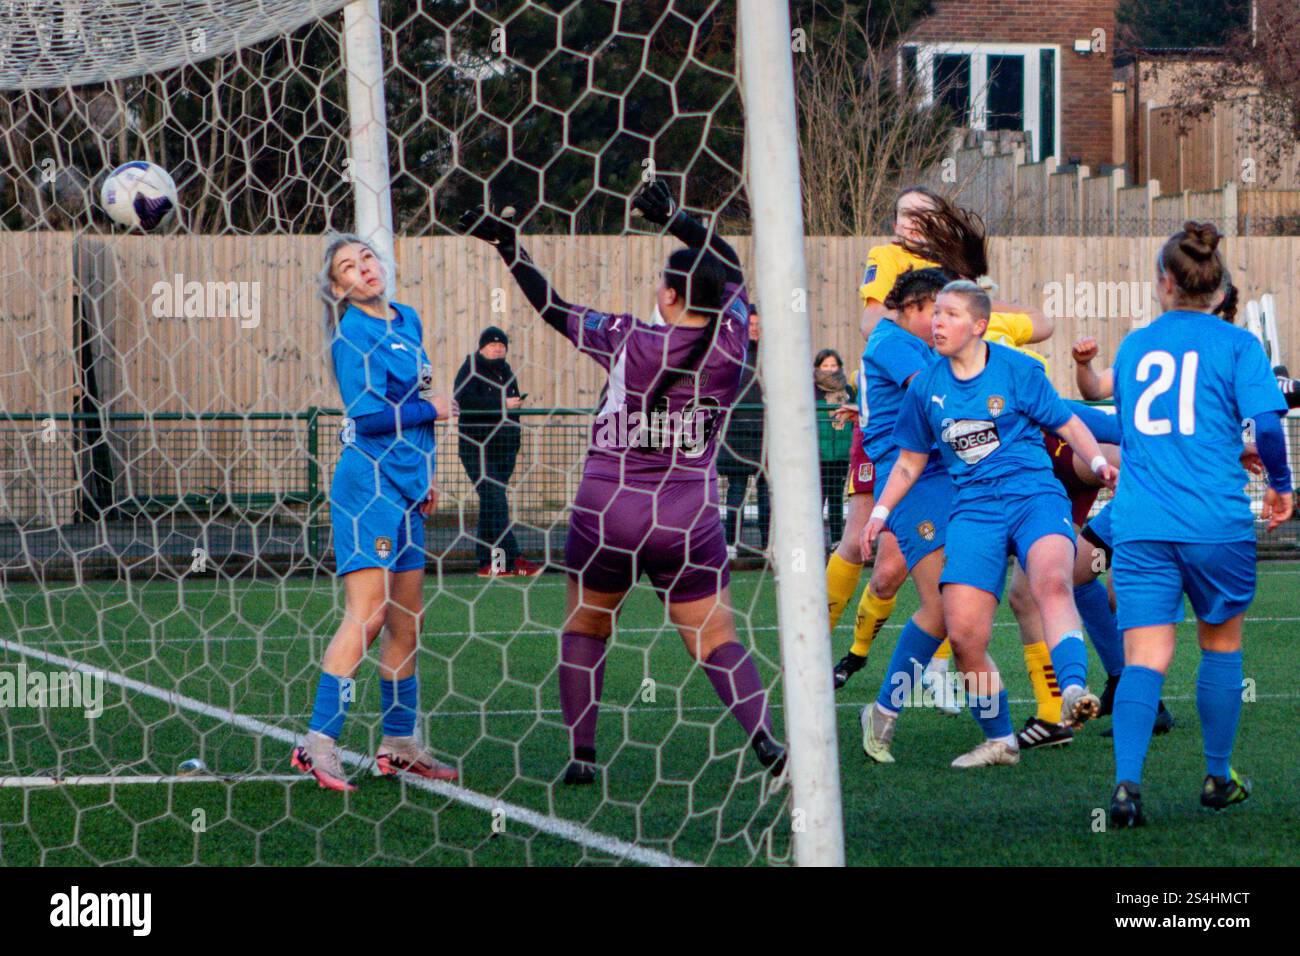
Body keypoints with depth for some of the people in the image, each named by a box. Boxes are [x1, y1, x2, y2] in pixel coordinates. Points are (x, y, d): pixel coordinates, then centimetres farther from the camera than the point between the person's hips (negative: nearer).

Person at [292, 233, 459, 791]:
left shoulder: (408, 321, 15)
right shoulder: (353, 334, -11)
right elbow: (368, 413, -22)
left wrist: (426, 472, 23)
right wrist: (431, 410, -10)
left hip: (404, 488, 9)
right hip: (368, 486, -9)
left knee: (406, 620, 11)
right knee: (367, 615, -15)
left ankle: (399, 745, 18)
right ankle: (319, 744, -16)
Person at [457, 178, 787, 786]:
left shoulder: (628, 344, -13)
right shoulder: (727, 346, -6)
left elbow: (553, 309, -3)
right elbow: (732, 267, 11)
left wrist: (507, 244, 5)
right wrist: (676, 220, 11)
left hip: (607, 518, -2)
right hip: (688, 523, 2)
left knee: (584, 626, 19)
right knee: (716, 640, 6)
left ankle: (581, 752, 13)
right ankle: (764, 738, -15)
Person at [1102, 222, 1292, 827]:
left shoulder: (1132, 346, 12)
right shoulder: (1236, 345, 0)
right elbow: (1267, 423, -11)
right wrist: (1279, 484, 6)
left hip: (1139, 523, 2)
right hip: (1217, 522, -2)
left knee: (1145, 658, -5)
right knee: (1221, 646, 19)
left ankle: (1127, 781, -24)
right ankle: (1218, 779, 27)